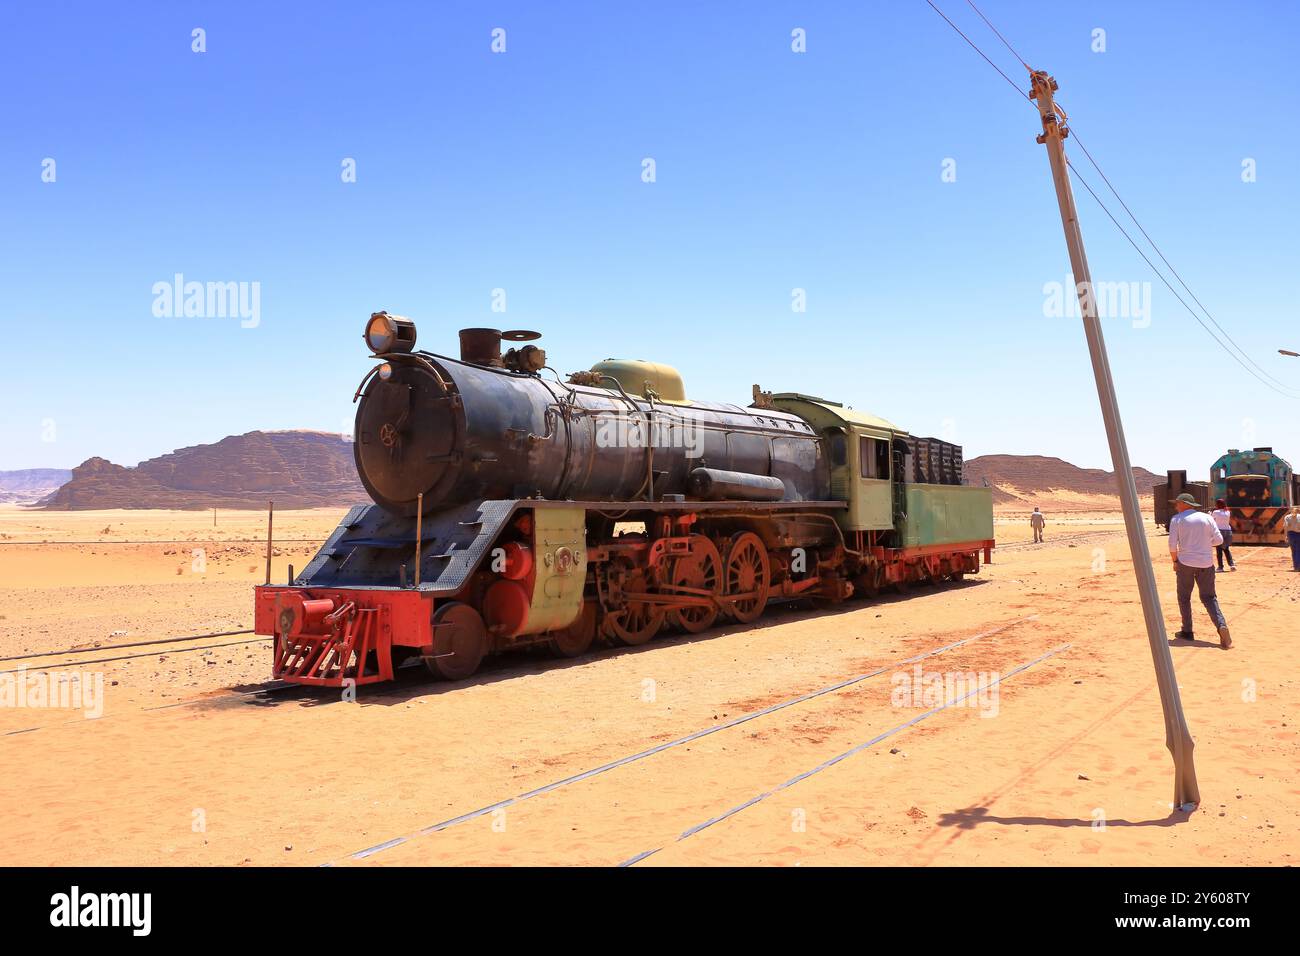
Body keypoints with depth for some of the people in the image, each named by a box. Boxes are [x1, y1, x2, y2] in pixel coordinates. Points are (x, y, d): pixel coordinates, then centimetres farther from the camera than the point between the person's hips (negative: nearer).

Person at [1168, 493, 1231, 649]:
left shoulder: (1177, 519, -2)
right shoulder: (1207, 517, 6)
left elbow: (1172, 543, -7)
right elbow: (1219, 539, 1)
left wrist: (1175, 561, 5)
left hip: (1185, 562, -2)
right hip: (1206, 563, 2)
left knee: (1184, 597, 13)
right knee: (1209, 597, 9)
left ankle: (1187, 631, 14)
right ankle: (1221, 625, -14)